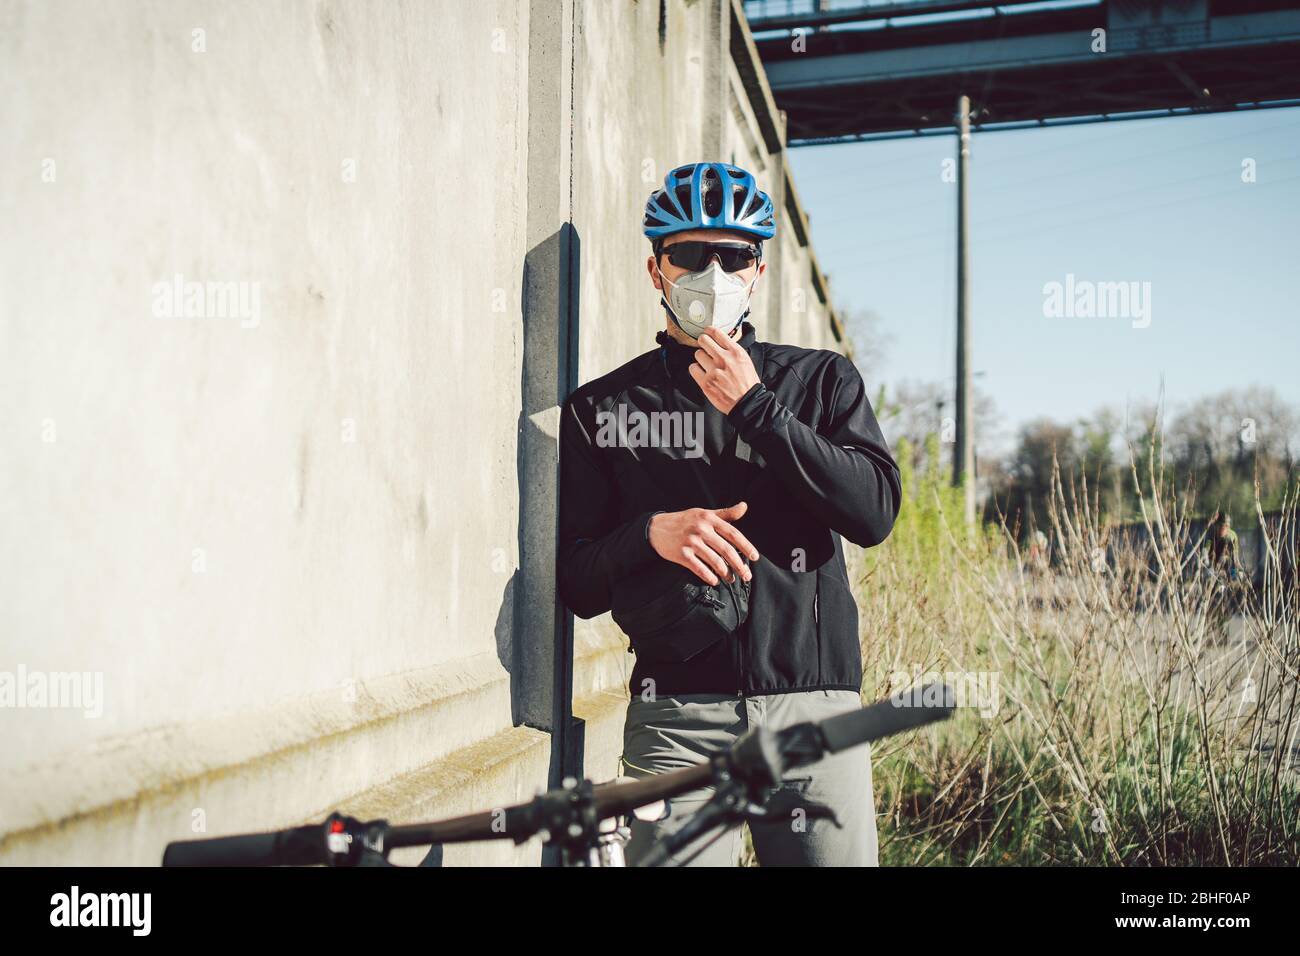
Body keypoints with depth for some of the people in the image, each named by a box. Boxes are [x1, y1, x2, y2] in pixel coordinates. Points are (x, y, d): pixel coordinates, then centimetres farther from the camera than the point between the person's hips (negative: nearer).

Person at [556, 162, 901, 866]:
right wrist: (650, 535, -14)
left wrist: (754, 409, -8)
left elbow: (874, 514, -5)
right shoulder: (601, 408, 9)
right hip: (675, 719, 0)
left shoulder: (821, 380, 11)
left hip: (813, 708, 1)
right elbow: (575, 583, 5)